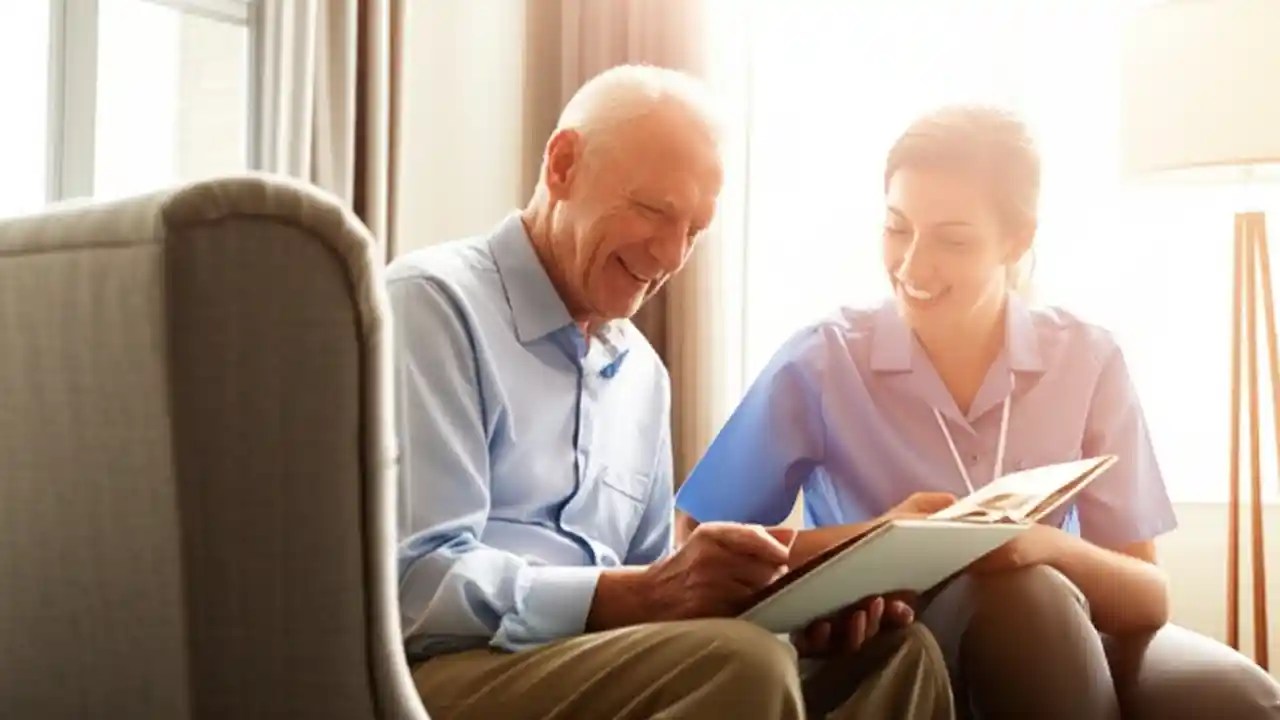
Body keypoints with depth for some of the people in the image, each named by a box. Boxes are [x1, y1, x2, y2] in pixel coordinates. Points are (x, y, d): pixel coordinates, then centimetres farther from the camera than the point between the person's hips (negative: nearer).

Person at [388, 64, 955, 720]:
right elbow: (416, 583, -17)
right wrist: (643, 595, -28)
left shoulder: (643, 373, 17)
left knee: (897, 652, -10)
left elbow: (647, 582, 15)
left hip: (597, 659, 7)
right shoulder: (434, 304, -8)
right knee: (743, 666, -30)